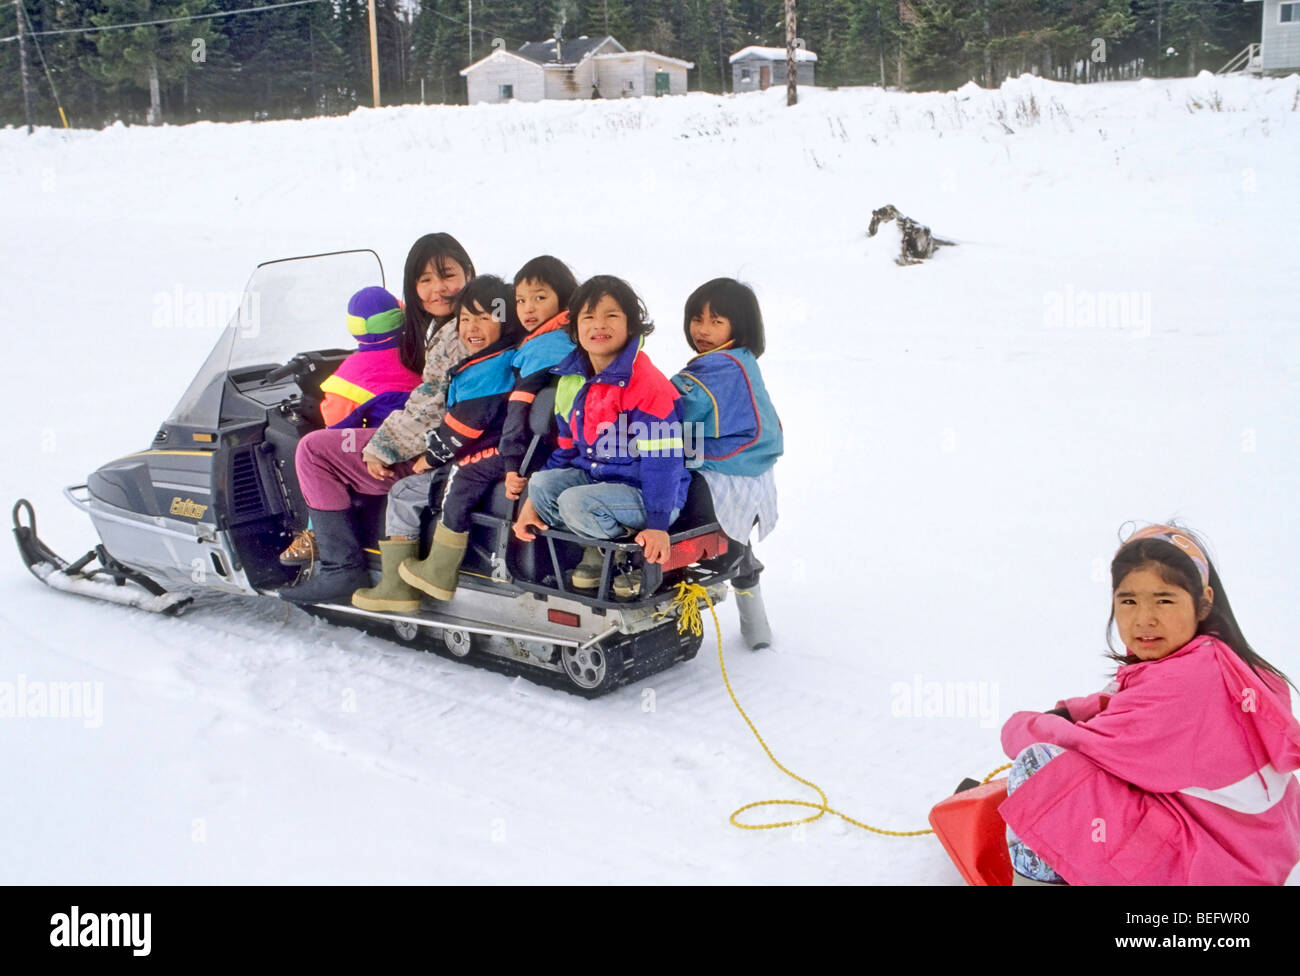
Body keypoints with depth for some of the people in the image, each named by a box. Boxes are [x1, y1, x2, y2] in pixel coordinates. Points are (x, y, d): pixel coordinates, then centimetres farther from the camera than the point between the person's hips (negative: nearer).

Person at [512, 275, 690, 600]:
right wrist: (532, 502, 8)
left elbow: (661, 460, -21)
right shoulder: (572, 381, 7)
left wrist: (657, 525, -25)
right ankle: (595, 551, -1)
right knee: (542, 484, -15)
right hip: (592, 475, 8)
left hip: (641, 490, -8)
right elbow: (566, 449, 15)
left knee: (576, 502, -30)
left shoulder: (646, 384, -18)